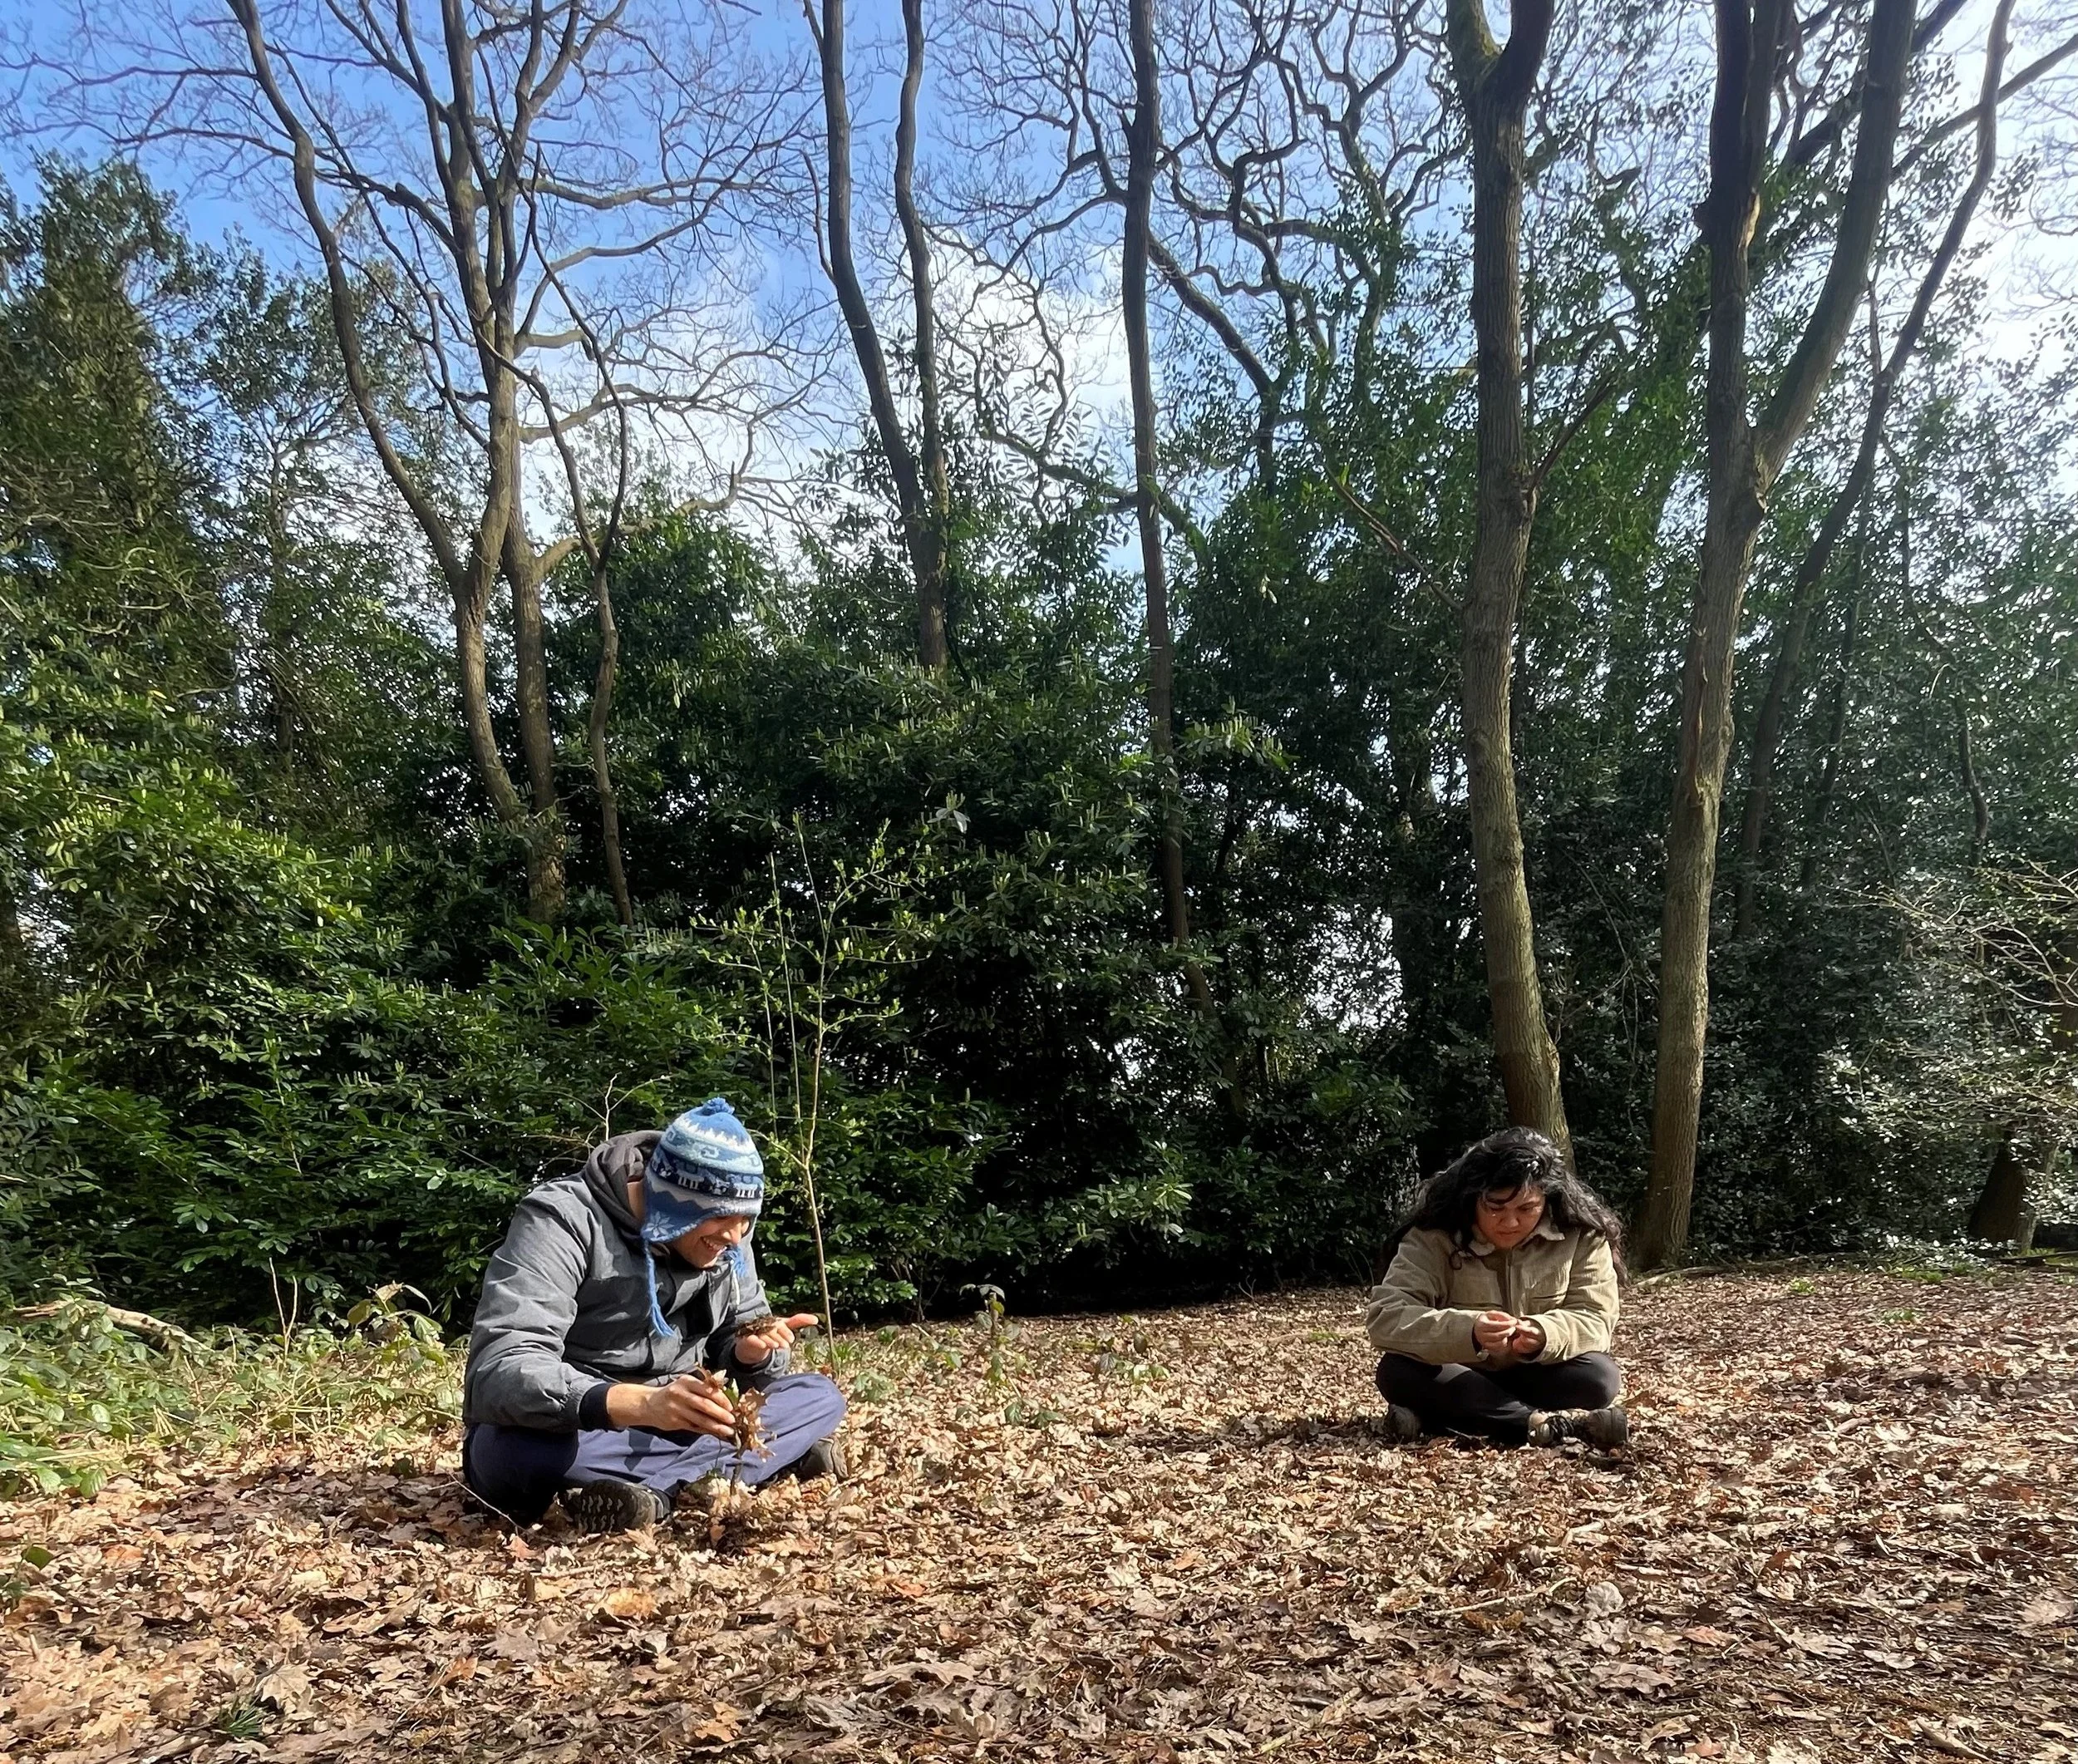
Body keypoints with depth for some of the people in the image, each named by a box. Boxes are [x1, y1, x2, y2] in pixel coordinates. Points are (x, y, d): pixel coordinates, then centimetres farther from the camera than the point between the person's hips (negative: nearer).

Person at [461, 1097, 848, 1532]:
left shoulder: (725, 1239, -3)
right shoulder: (561, 1222, -22)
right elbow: (499, 1374, -34)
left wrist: (751, 1351, -20)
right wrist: (642, 1404, -49)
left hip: (669, 1429, 5)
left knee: (820, 1397, -8)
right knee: (519, 1446, -39)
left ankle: (651, 1493, -22)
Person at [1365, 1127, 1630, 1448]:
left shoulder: (1582, 1234, -13)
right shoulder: (1433, 1236, -19)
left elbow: (1595, 1318, -16)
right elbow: (1384, 1317, -28)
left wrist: (1545, 1334, -40)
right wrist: (1468, 1331, -46)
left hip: (1537, 1377, 2)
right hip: (1461, 1380, -1)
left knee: (1600, 1378, -29)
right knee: (1396, 1372, -30)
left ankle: (1433, 1417, -26)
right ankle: (1544, 1423, -33)